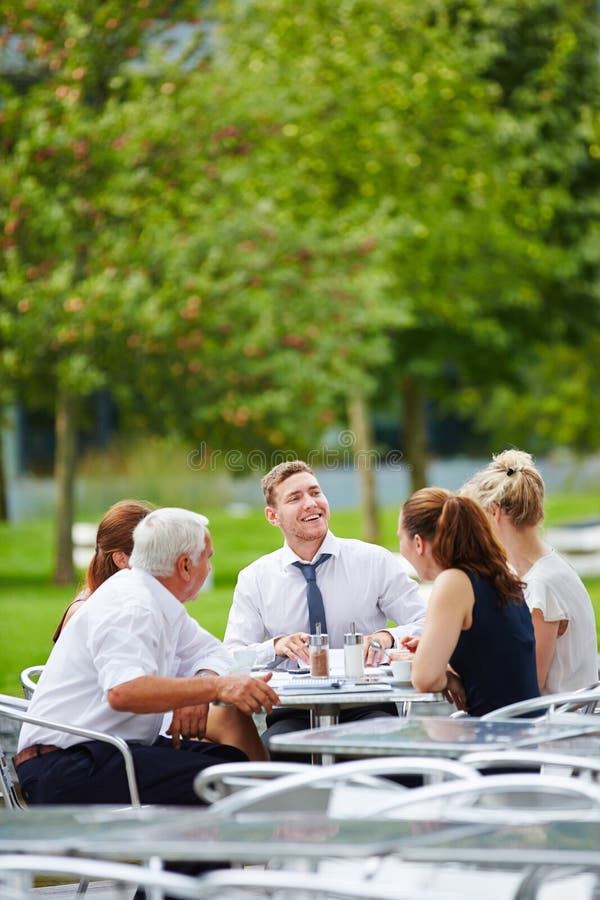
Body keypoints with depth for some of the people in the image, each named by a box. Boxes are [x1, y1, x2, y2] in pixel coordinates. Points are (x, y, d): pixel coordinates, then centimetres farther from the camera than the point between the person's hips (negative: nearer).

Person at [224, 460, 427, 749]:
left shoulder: (375, 561, 6)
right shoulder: (254, 579, 9)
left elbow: (426, 625, 3)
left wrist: (387, 637, -18)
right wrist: (276, 647, -15)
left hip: (367, 708, 0)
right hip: (294, 713, 1)